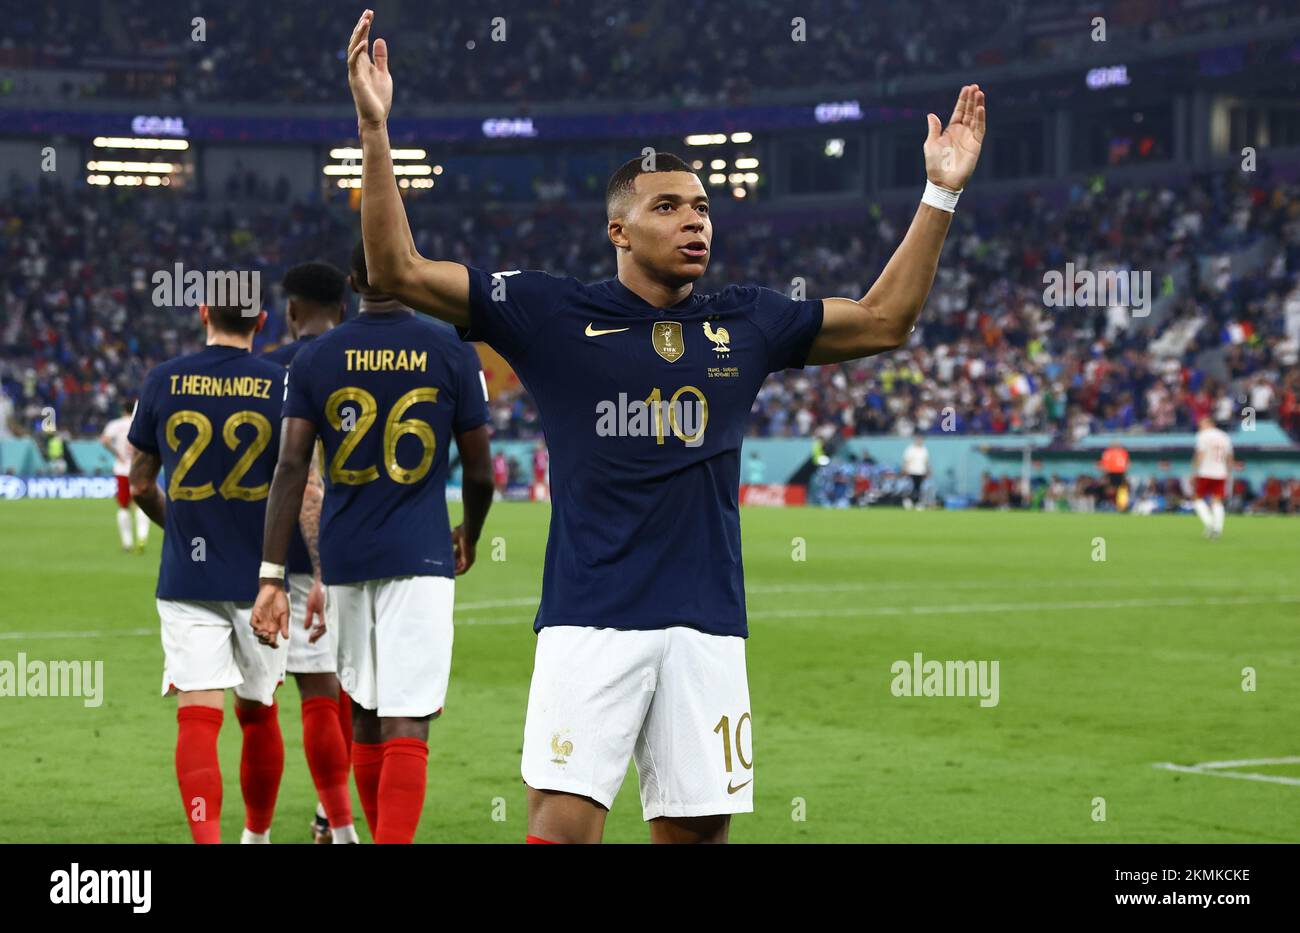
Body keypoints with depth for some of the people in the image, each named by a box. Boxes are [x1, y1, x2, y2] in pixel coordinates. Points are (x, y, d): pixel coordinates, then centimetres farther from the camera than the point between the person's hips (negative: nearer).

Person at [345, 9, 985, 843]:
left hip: (708, 626, 3)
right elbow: (399, 269, 2)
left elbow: (883, 321, 23)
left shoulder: (746, 325, 13)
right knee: (562, 826, -13)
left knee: (697, 831, 4)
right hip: (590, 622, -3)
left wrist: (941, 193, 18)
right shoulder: (555, 314, 3)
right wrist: (376, 130, -6)